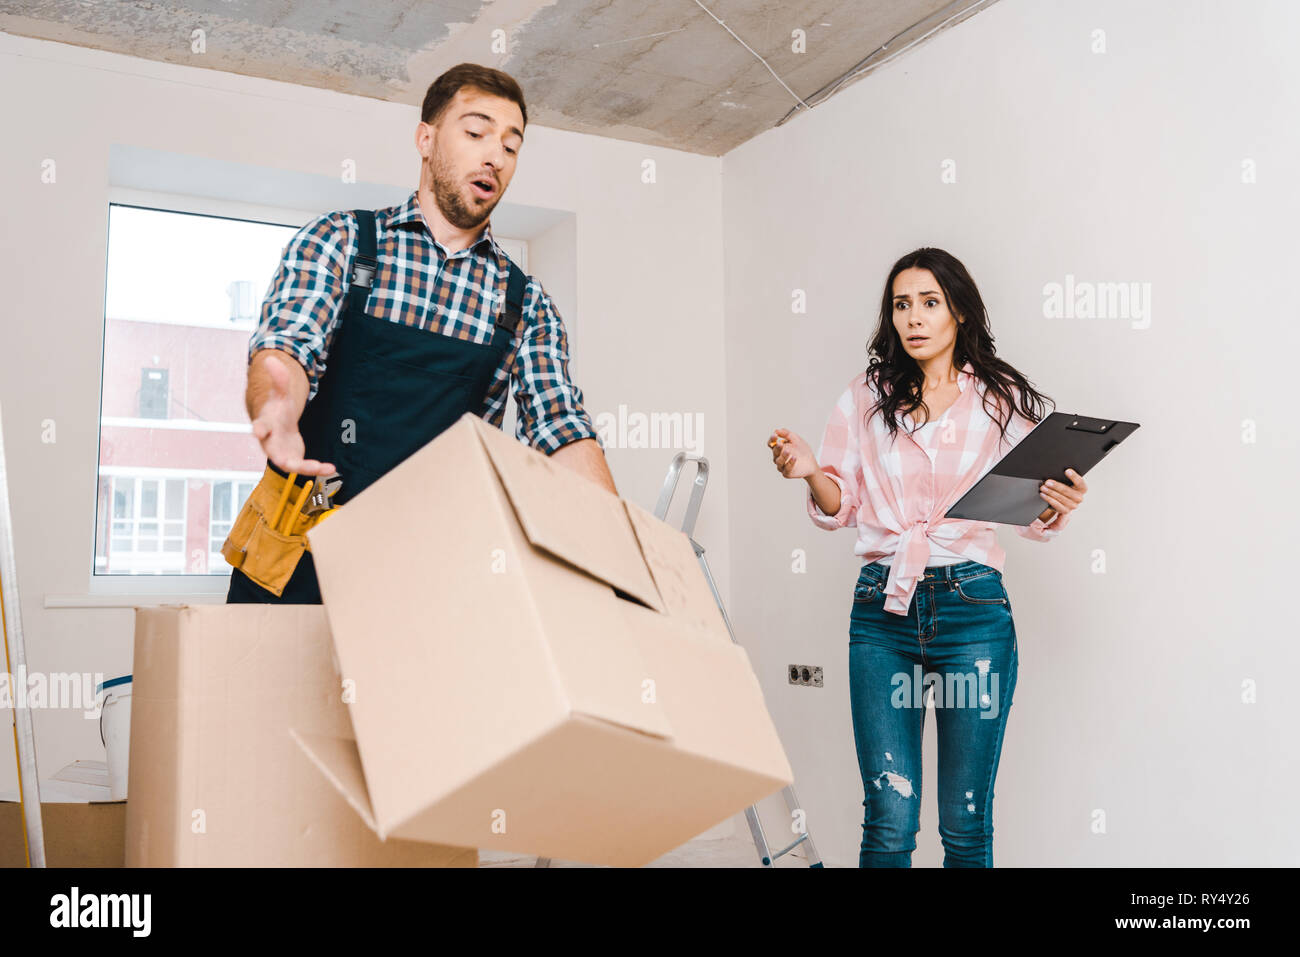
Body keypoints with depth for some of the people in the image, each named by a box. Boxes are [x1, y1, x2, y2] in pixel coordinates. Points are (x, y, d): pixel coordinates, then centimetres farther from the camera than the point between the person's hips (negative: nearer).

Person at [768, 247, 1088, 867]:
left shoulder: (1003, 401, 7)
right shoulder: (866, 398, 11)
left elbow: (1031, 520, 10)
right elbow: (841, 509, 10)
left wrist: (1059, 507, -12)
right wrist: (809, 472, -10)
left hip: (972, 608, 0)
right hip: (883, 608, 1)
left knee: (966, 823, 6)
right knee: (890, 819, -3)